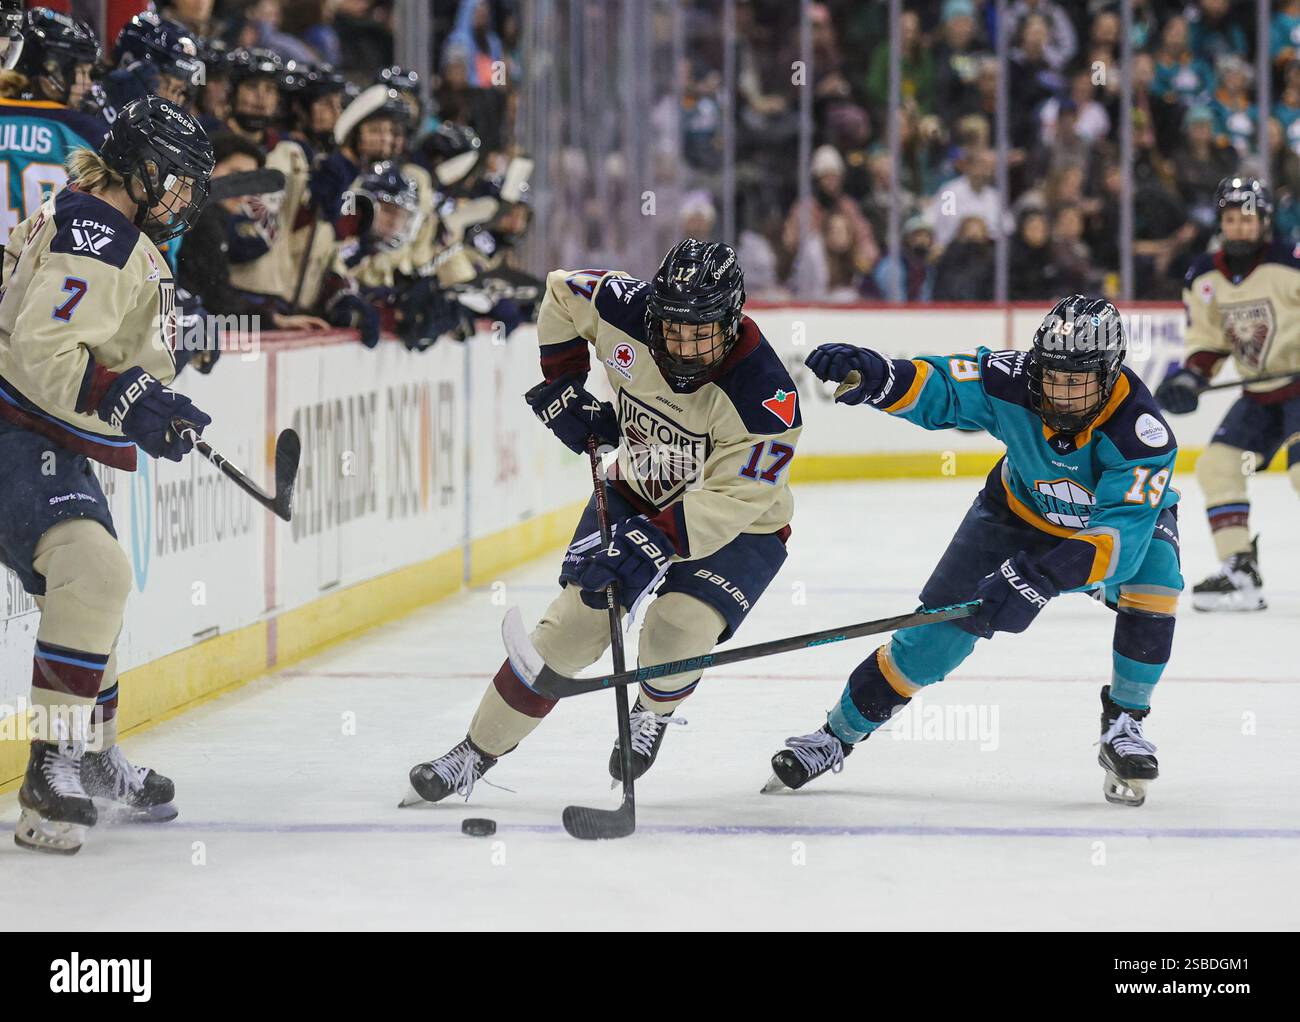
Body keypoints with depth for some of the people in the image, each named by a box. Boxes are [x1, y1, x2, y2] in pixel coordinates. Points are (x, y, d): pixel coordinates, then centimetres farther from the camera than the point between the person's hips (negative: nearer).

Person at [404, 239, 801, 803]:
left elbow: (728, 502, -35)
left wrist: (653, 545, -46)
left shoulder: (765, 397, -34)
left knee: (675, 632, -25)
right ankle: (476, 753, 4)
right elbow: (561, 292, 0)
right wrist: (562, 391, -3)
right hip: (639, 496, 4)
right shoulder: (626, 312, -22)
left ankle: (653, 715, 10)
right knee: (574, 623, -8)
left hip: (740, 527, -4)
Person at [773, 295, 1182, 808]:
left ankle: (1123, 725, -12)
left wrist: (1041, 576, -59)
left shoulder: (1141, 431, -40)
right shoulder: (1013, 382, -32)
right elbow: (941, 386, -27)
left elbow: (1120, 534, -47)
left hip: (1126, 513, -2)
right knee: (941, 627, -5)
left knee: (1154, 581, -32)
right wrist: (876, 376, -49)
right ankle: (839, 732, 12)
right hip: (1022, 510, 2)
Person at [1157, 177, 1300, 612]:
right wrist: (1190, 377, -7)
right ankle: (1240, 572, 1)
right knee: (1217, 466, -3)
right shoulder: (1204, 278, 2)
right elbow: (1207, 338, 10)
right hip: (1260, 393, 7)